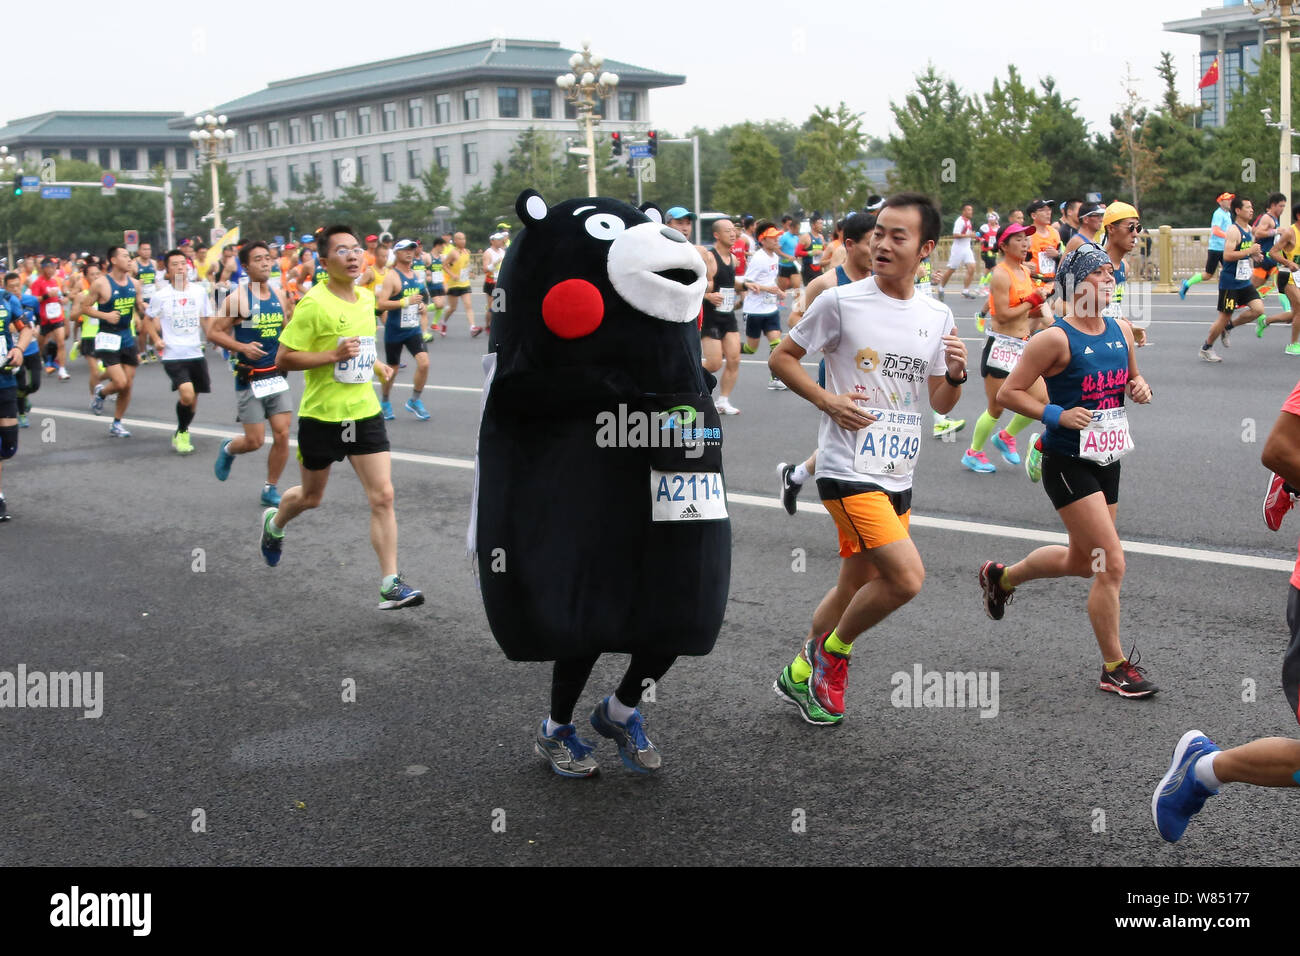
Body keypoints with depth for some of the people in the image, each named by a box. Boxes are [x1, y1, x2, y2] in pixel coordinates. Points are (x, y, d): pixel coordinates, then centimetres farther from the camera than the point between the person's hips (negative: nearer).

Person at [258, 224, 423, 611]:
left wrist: (374, 365, 10)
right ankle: (274, 523, 50)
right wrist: (334, 355, -24)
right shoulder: (314, 303, -15)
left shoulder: (366, 298, 6)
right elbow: (283, 359, -16)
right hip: (321, 416, -4)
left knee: (383, 496, -8)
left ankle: (391, 584, -6)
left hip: (365, 412, 4)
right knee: (311, 497, 15)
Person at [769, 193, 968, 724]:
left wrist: (955, 374, -10)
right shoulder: (841, 302, -8)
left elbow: (940, 404, 12)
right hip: (848, 471, -6)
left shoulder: (937, 316, 7)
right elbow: (781, 358, 1)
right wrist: (827, 401, -14)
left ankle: (801, 675, 36)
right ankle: (833, 650, 6)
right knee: (908, 577, -19)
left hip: (898, 476, 6)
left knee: (856, 588, 15)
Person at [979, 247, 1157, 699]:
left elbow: (1132, 376, 23)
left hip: (1107, 461, 8)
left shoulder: (1121, 331, 6)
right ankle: (1114, 668, 4)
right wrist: (1058, 415, -23)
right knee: (1112, 565, -11)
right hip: (1069, 464, -8)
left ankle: (1001, 577, 47)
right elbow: (1008, 392, -12)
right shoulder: (1056, 338, -15)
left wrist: (1141, 387, 0)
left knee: (1081, 560, 21)